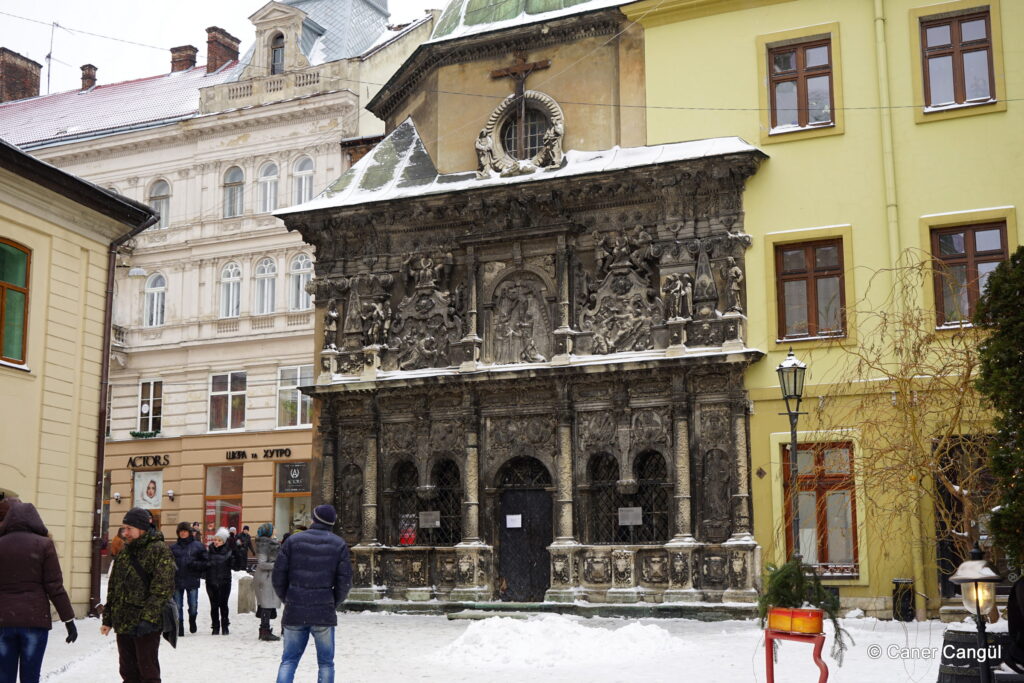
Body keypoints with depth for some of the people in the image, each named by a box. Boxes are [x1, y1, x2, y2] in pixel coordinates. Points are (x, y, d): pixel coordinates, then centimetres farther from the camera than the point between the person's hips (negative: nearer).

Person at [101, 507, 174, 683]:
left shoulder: (159, 550, -10)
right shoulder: (124, 552, 14)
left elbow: (162, 589, -17)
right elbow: (113, 587, 19)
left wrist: (148, 618, -23)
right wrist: (107, 619, 15)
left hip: (146, 627, -7)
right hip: (122, 623, 7)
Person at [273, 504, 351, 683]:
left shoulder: (293, 540, 2)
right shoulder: (339, 544, 1)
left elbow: (279, 574, 1)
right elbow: (345, 580, -2)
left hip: (294, 611, 1)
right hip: (324, 613, -1)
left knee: (289, 660, 10)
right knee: (325, 662, 9)